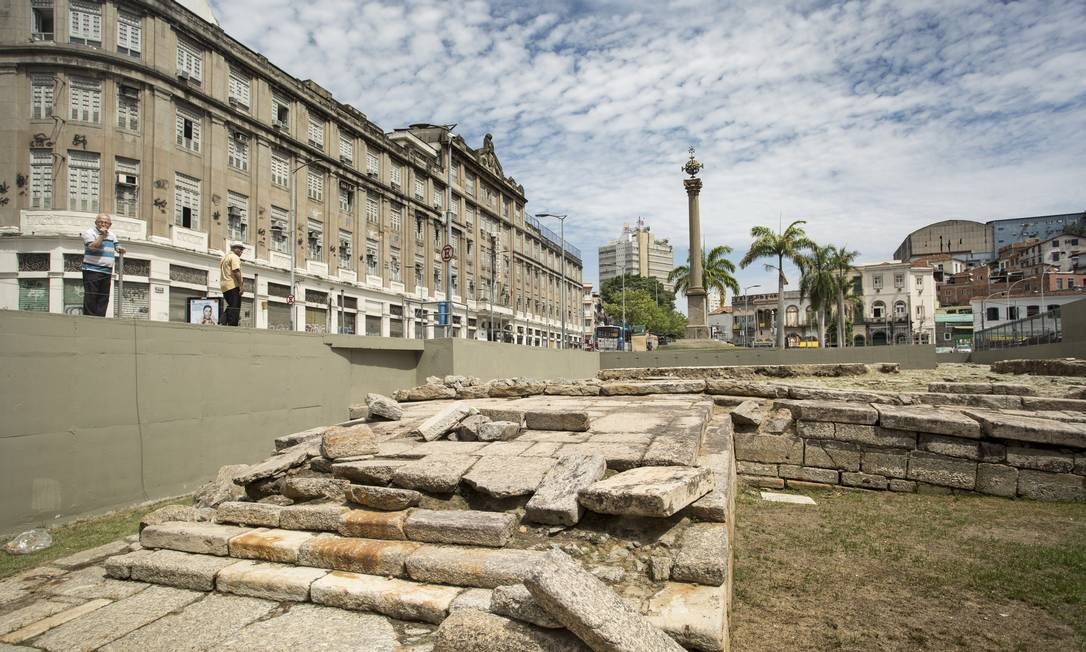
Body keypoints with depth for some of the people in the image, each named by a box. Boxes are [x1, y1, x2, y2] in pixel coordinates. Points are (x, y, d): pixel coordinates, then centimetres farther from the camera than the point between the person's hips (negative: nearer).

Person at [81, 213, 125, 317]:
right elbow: (92, 247, -17)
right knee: (90, 296, -7)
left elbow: (117, 247, 15)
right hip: (92, 270, -6)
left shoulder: (112, 235, 17)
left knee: (104, 298, 6)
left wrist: (120, 249, -8)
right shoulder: (89, 232, -2)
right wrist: (102, 235, -14)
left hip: (107, 272, 6)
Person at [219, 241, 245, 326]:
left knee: (230, 306, 17)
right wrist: (241, 286, -21)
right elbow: (236, 271, -20)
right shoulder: (234, 257, -8)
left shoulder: (224, 256, 23)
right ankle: (232, 325, -11)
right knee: (235, 308, -7)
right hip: (233, 285, -9)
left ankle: (222, 323, 7)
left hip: (224, 286, 9)